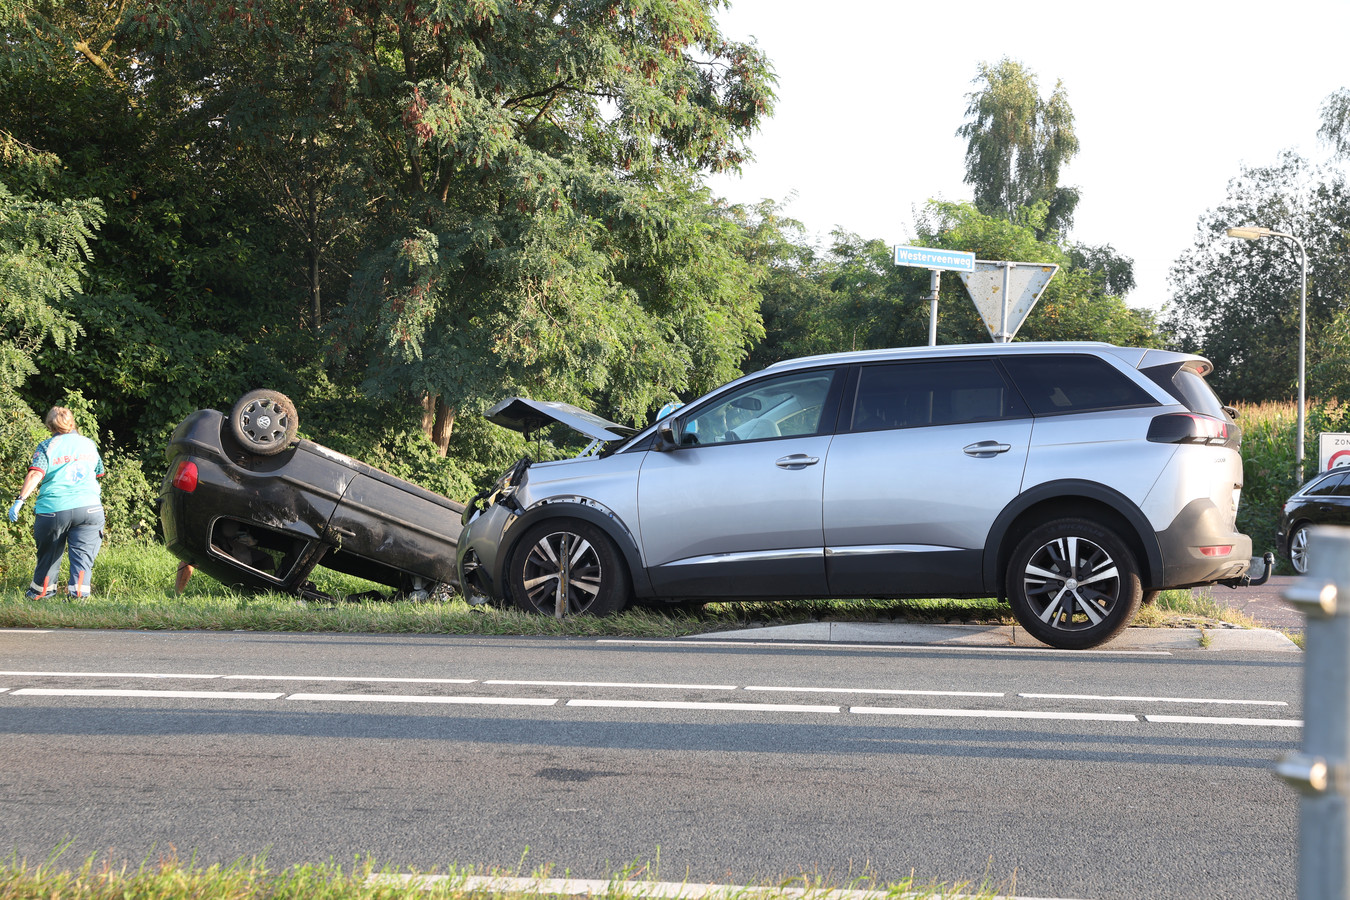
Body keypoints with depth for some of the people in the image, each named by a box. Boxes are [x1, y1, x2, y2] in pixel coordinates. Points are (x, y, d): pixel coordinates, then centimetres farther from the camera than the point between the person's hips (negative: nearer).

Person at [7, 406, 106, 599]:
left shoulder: (47, 446, 1)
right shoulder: (88, 444, 13)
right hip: (89, 507, 1)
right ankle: (79, 592, -15)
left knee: (49, 554, 16)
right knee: (83, 554, 0)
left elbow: (35, 475, -12)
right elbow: (99, 473, 26)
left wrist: (20, 500, -13)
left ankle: (40, 592, 31)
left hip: (54, 509, -1)